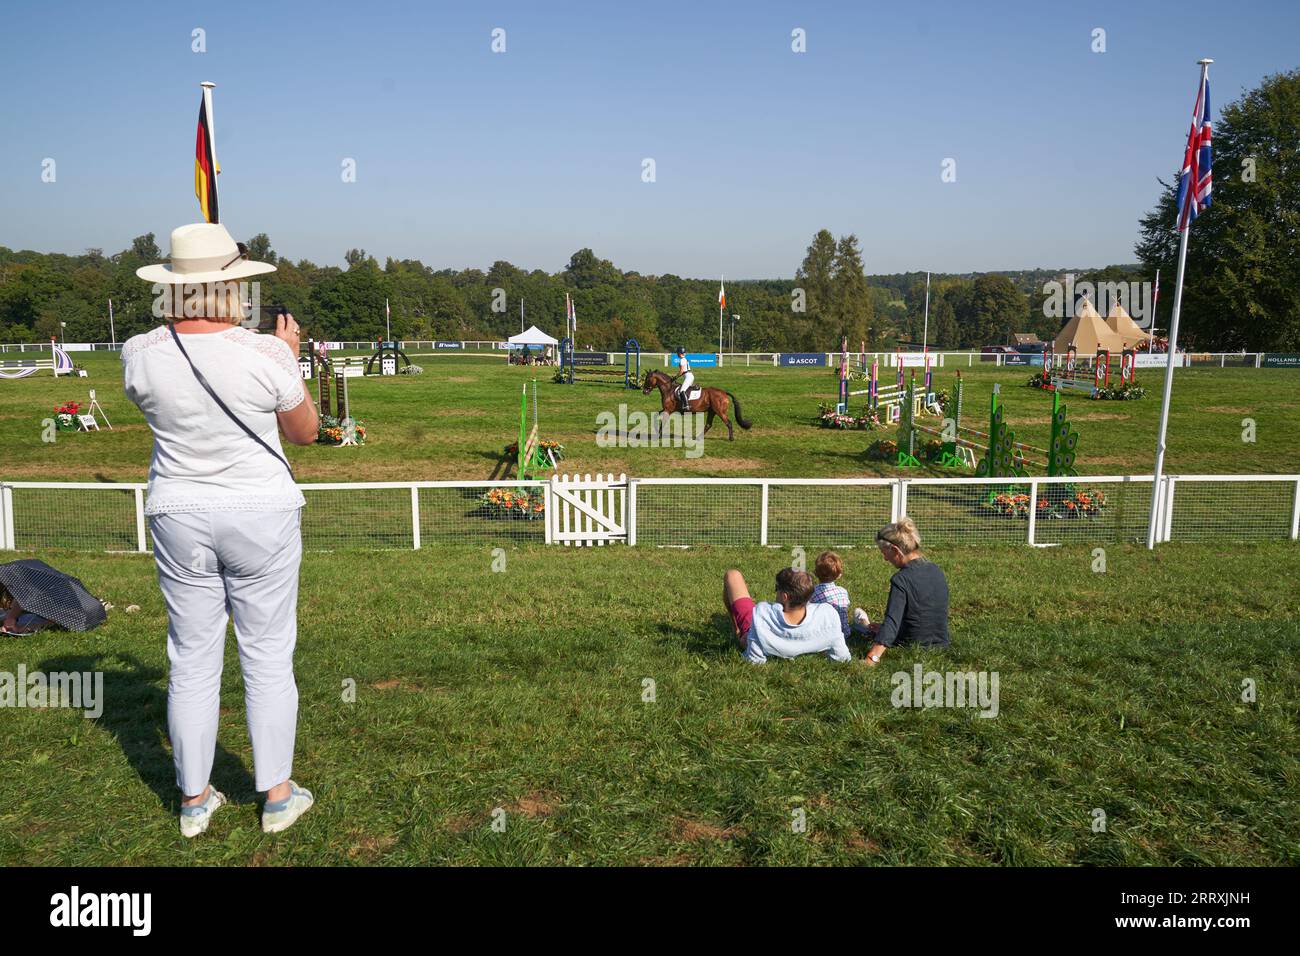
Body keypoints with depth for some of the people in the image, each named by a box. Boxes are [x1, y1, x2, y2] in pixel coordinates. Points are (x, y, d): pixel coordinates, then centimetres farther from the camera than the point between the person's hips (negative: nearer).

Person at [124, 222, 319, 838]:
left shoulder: (140, 354, -6)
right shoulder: (265, 354, -15)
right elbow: (305, 432, -1)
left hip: (179, 519, 3)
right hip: (261, 516, -3)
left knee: (191, 660, 13)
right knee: (267, 657, 9)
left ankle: (194, 800, 26)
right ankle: (277, 795, 20)